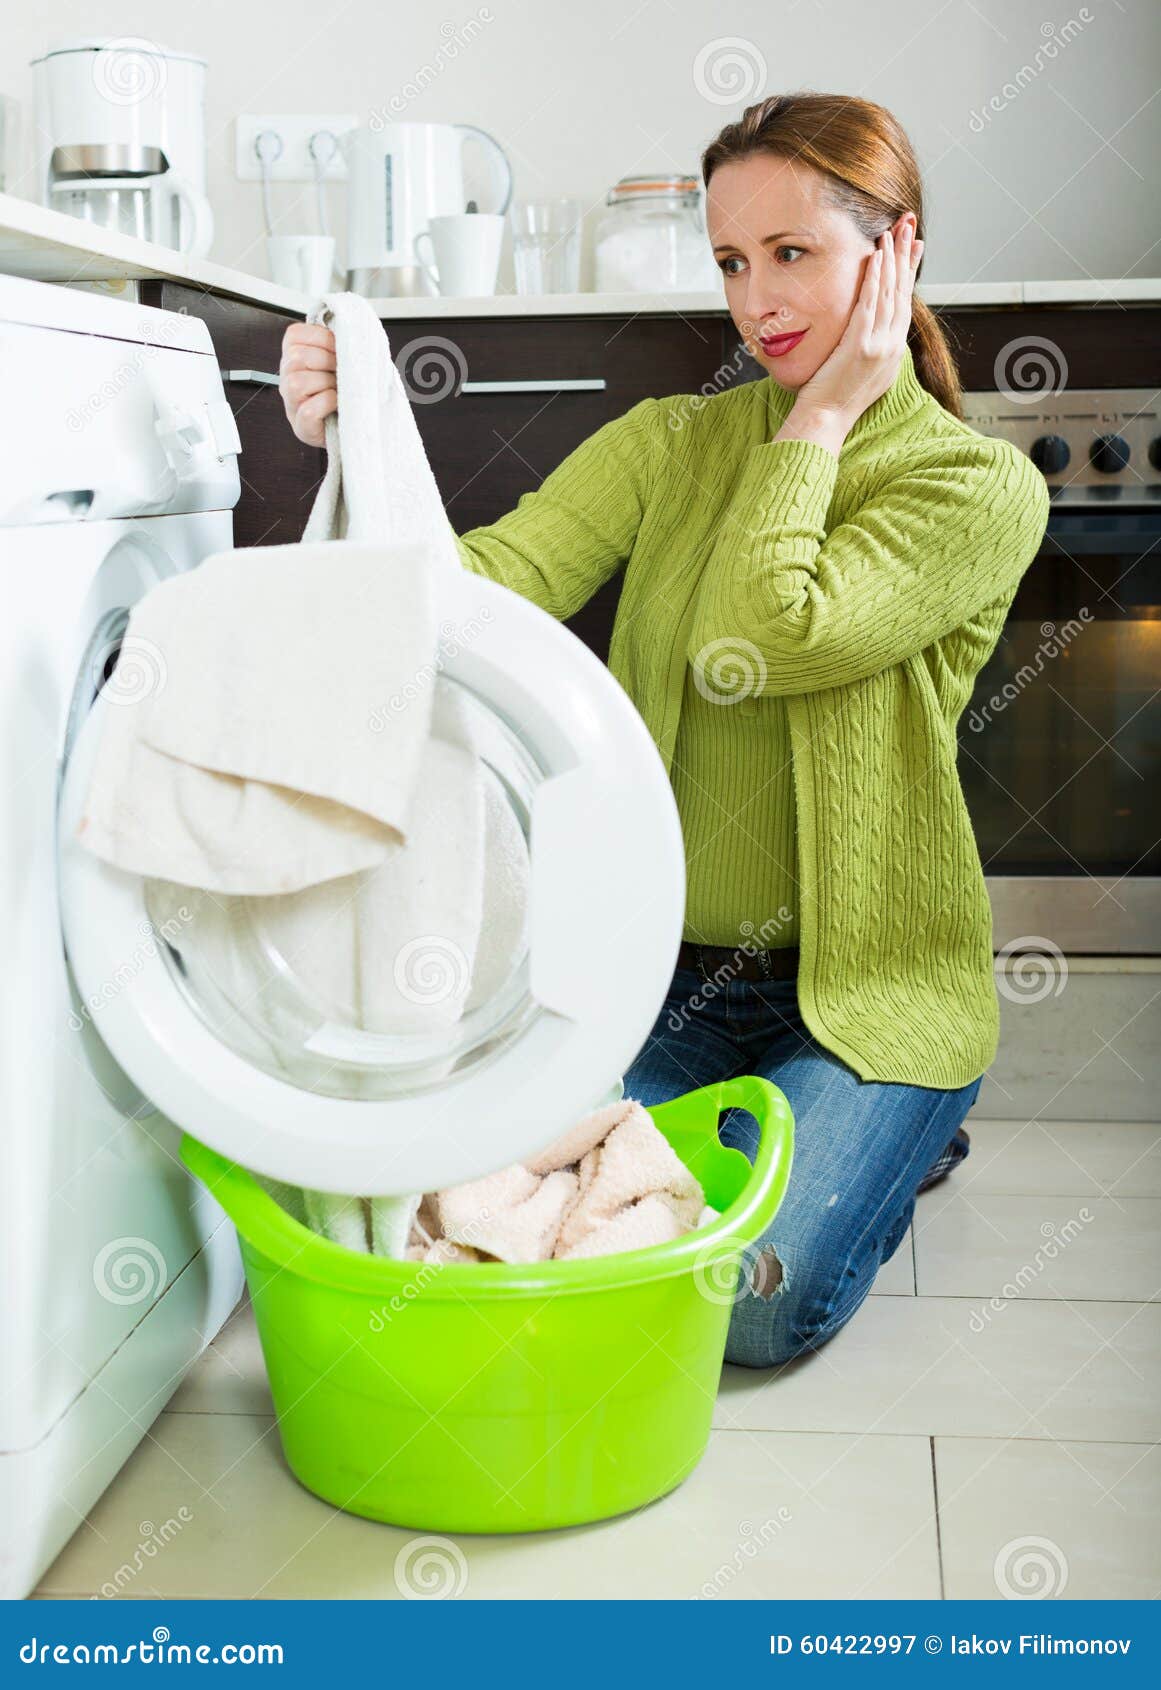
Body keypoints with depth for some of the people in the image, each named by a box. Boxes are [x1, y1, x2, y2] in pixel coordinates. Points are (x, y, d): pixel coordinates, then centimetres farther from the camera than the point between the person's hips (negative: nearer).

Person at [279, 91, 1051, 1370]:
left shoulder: (983, 487, -9)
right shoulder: (670, 442, 3)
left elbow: (753, 643, -24)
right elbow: (489, 585, -13)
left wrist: (822, 414, -15)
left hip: (864, 980, -4)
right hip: (662, 961, 4)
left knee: (749, 1303, -20)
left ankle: (890, 1135, 14)